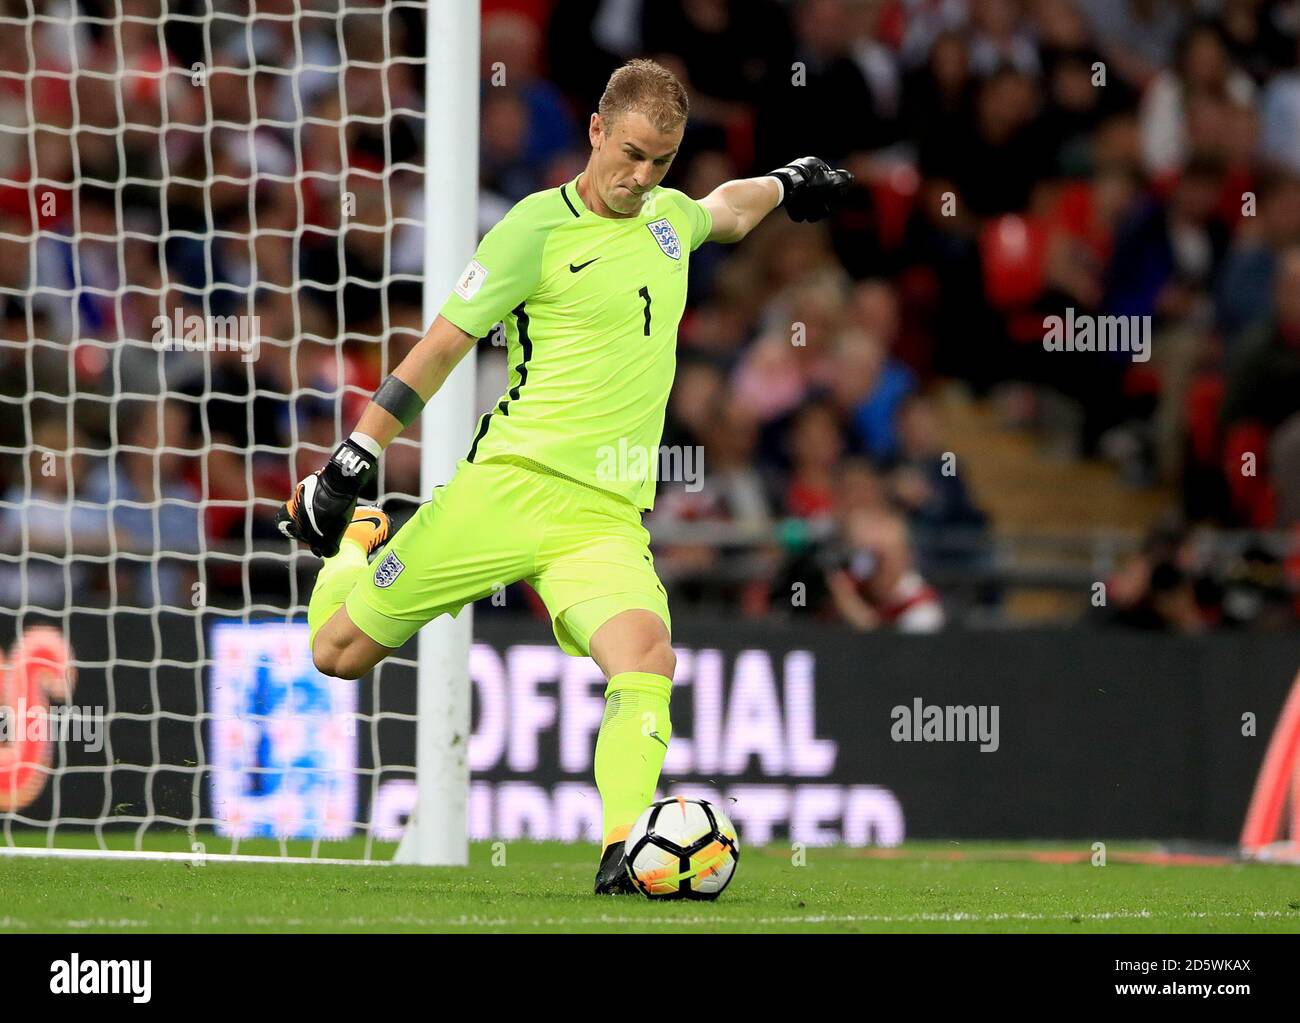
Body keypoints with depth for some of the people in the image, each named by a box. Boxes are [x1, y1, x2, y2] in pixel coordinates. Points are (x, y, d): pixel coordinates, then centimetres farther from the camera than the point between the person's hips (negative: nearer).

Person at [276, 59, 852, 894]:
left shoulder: (668, 216, 13)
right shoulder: (537, 228, -6)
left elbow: (726, 212, 42)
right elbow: (442, 347, -2)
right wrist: (353, 461, -4)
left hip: (607, 516, 3)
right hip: (510, 485, -3)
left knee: (646, 654, -27)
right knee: (339, 653, 2)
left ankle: (624, 853, -31)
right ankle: (359, 542, 35)